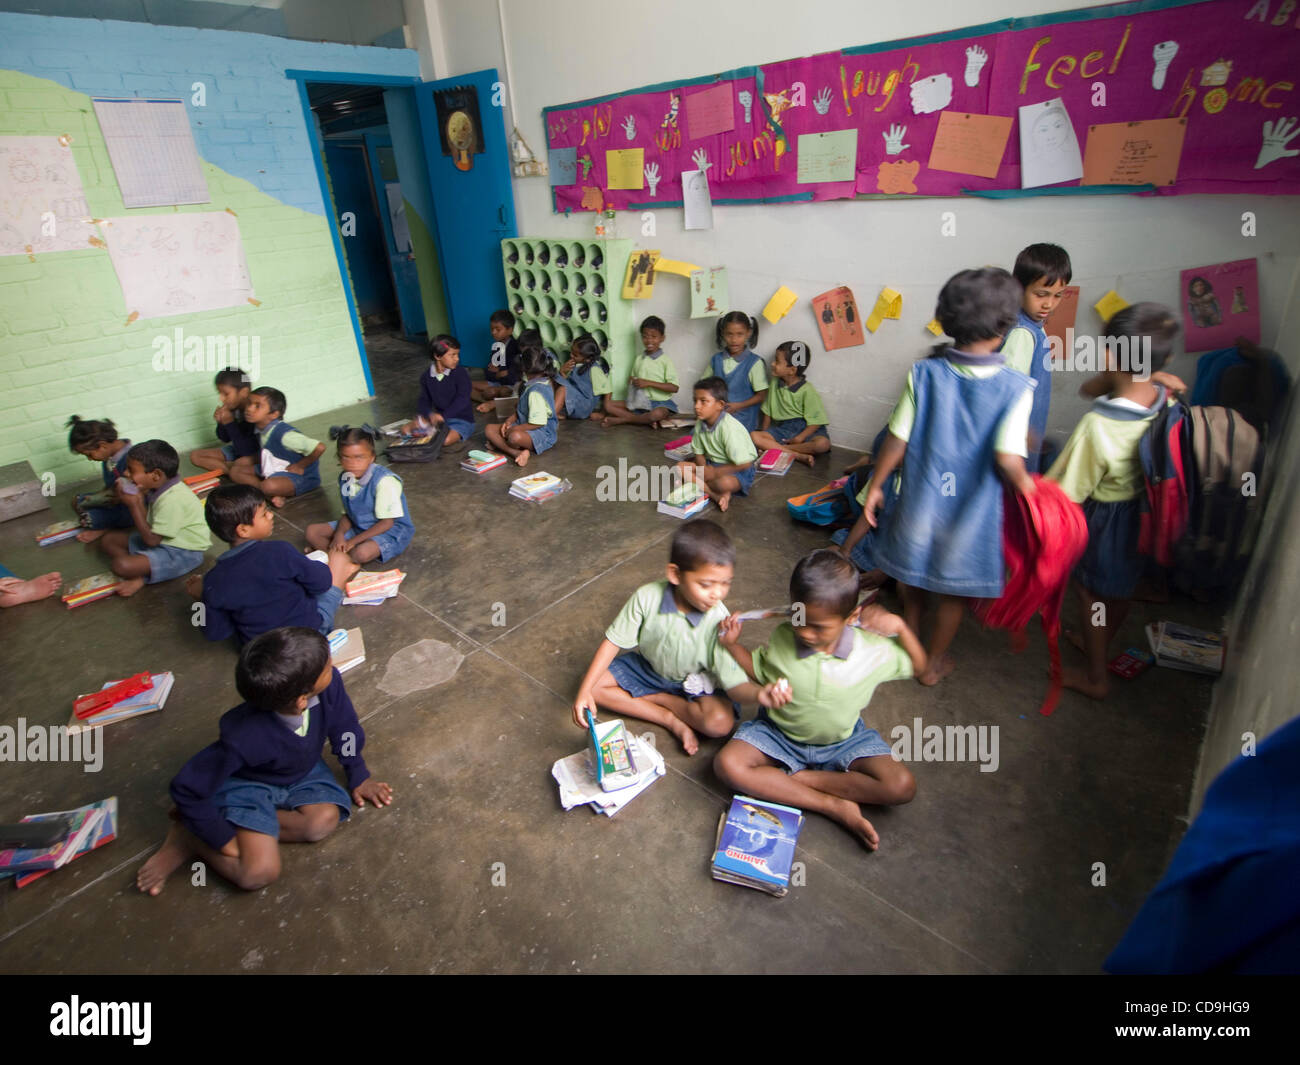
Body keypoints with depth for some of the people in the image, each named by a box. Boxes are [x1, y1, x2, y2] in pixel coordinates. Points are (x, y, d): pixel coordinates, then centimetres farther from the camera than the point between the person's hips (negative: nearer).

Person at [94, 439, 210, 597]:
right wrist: (140, 499, -11)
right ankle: (141, 573, -5)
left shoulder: (172, 500, -28)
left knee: (120, 565, -26)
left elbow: (151, 539, -23)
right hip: (162, 540, 11)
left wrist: (134, 505, -21)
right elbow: (147, 523, 4)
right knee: (108, 539, 14)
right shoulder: (160, 488, 1)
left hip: (181, 552, -11)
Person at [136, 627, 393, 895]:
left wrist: (359, 775, 3)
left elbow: (344, 727, -9)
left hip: (303, 771, 6)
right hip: (248, 783, -6)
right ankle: (188, 835, 5)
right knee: (259, 872, -22)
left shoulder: (330, 684, -31)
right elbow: (186, 788, -25)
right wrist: (223, 840, -18)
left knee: (324, 820, -21)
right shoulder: (244, 738, -39)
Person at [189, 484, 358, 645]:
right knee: (338, 556, 9)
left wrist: (203, 596, 8)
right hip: (309, 629, -4)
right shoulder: (278, 552, -28)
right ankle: (339, 573, 40)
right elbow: (322, 582, -15)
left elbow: (215, 633, -6)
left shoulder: (214, 581, -15)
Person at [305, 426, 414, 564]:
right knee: (312, 532, 0)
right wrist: (339, 533, -17)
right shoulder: (345, 479, -2)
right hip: (359, 526, 7)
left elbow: (386, 522, -22)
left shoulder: (384, 480, -25)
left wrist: (353, 541, -23)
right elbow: (347, 514, 6)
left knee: (362, 552, -35)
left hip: (391, 531, -7)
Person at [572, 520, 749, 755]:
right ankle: (672, 720, -12)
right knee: (595, 687, -14)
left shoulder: (719, 621, -30)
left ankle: (653, 698, -7)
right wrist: (584, 691, -24)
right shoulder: (647, 597, -27)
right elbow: (613, 642, -18)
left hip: (693, 682, -3)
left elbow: (734, 684, -31)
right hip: (646, 667, 3)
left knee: (721, 722, -30)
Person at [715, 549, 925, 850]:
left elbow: (918, 667, -2)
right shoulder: (782, 639, -16)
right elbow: (759, 672, 2)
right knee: (727, 764, -27)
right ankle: (835, 806, -20)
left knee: (901, 787, -23)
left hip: (843, 740, 0)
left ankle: (794, 778, -13)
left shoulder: (871, 649, -19)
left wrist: (900, 627, -20)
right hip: (779, 734, 1)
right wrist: (731, 644, -15)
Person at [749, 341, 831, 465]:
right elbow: (768, 412, 12)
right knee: (754, 436, -23)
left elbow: (815, 421, -11)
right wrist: (765, 434, 3)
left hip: (803, 429, -4)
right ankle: (799, 455, -27)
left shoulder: (807, 390, -10)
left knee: (823, 444, -34)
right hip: (781, 428, 4)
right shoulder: (775, 385, 5)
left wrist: (800, 438, -21)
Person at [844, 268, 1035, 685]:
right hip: (971, 508, -1)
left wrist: (875, 486, 4)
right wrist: (1025, 484, -1)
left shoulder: (923, 374, -12)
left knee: (911, 571, 26)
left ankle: (911, 635, 50)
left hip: (919, 496, 2)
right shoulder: (1016, 387, -17)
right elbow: (1008, 460, -22)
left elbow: (897, 442, -9)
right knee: (955, 589, 19)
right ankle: (932, 663, 35)